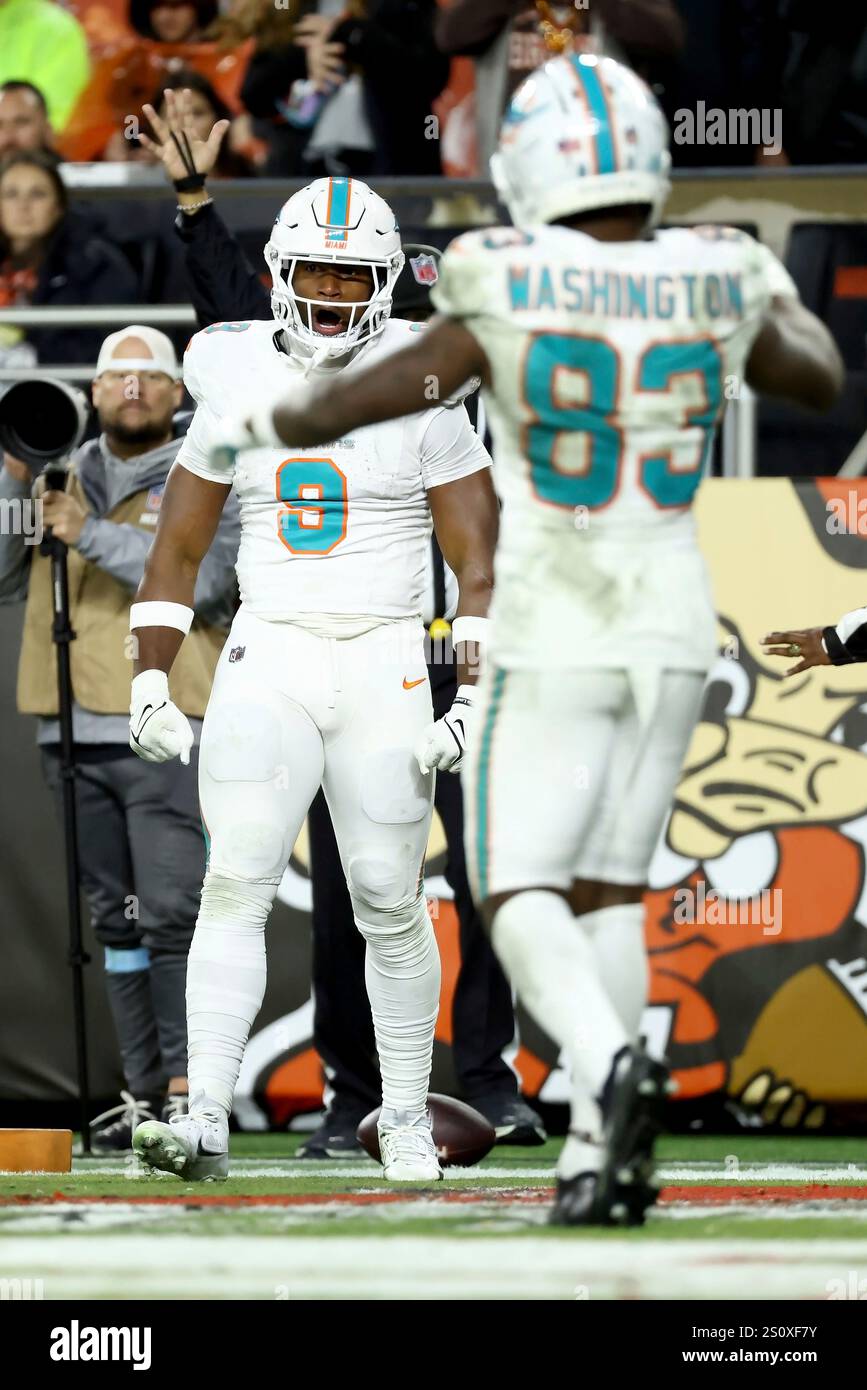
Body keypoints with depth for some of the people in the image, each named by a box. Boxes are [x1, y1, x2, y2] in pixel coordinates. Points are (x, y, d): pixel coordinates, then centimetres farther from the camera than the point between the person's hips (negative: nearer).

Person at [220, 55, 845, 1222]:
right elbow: (821, 382, 16)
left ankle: (608, 1065, -26)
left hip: (553, 641, -4)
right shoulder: (716, 289, -5)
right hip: (672, 633, 4)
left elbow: (373, 398, -2)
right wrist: (782, 295, 36)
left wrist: (268, 420, 18)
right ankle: (604, 1150, 4)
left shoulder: (511, 299, -16)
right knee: (609, 887, 13)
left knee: (519, 892, 2)